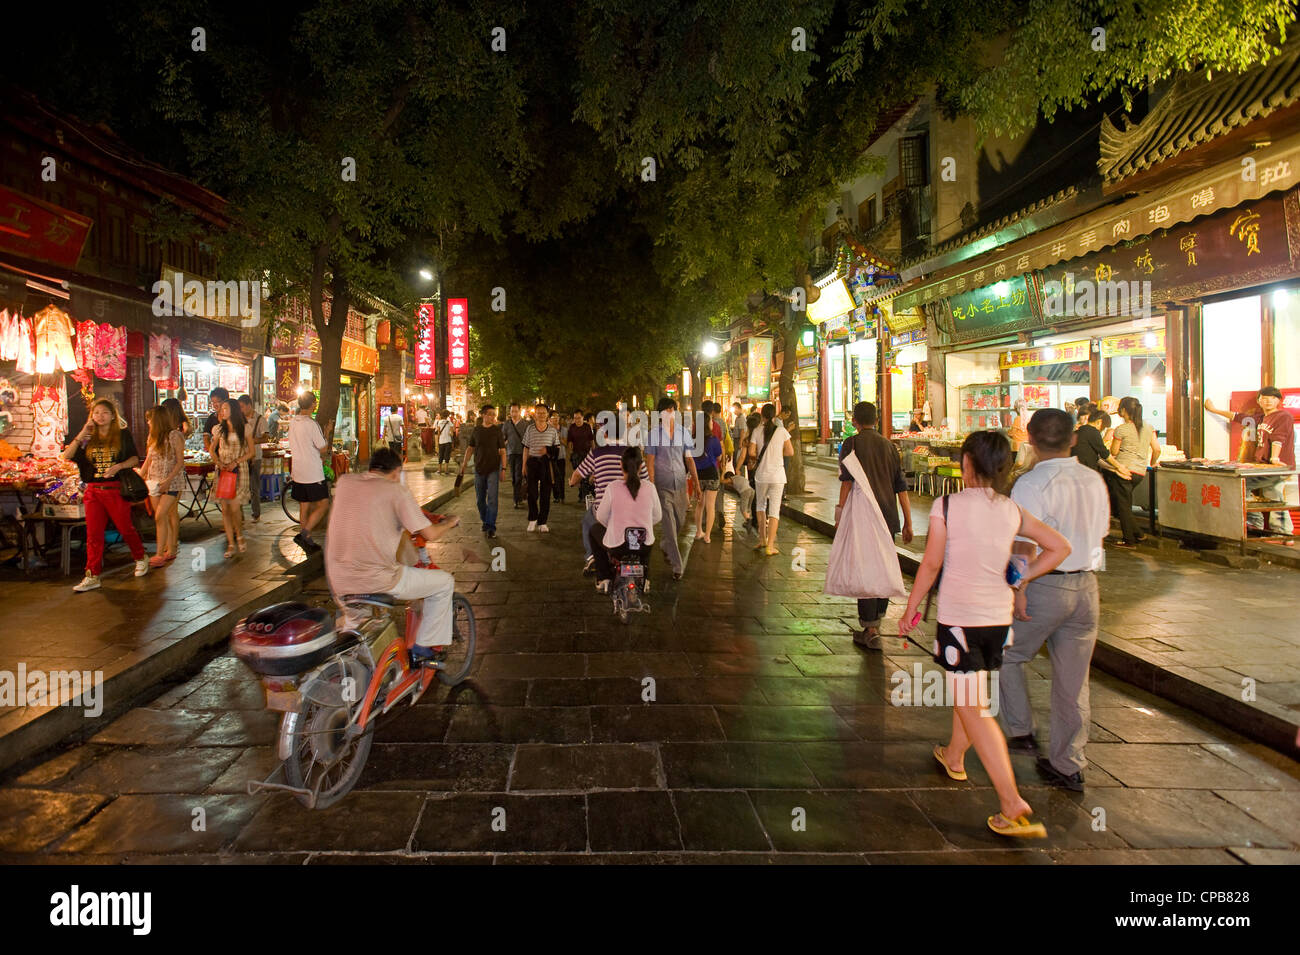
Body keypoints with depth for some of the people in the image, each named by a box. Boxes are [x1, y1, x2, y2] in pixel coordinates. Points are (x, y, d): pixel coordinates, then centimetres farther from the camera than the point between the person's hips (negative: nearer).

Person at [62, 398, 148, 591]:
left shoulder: (123, 435, 3)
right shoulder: (88, 438, 9)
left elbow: (135, 459, 3)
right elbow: (66, 456, -3)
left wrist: (119, 466, -16)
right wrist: (82, 434, -8)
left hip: (116, 490, -3)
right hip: (93, 490, 3)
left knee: (126, 528, 6)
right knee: (93, 534, 2)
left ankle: (140, 559, 30)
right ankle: (92, 576, 6)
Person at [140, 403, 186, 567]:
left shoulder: (174, 435, -8)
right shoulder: (153, 437, 14)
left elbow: (180, 462, -11)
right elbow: (148, 461, 20)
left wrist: (168, 480, -18)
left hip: (172, 483, -6)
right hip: (154, 482, 6)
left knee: (160, 517, -13)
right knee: (164, 518, 5)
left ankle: (160, 554, -12)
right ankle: (170, 551, 12)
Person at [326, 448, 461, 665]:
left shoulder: (344, 481, 8)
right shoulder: (396, 489, -8)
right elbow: (430, 534, -8)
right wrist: (449, 523, 12)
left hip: (338, 583, 7)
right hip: (376, 580, -7)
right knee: (444, 582, 11)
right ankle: (423, 649, 14)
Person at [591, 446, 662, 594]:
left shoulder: (613, 487, -13)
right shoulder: (649, 487, -7)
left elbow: (601, 517, -2)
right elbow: (657, 517, 5)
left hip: (617, 547, -2)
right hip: (644, 548, 3)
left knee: (594, 529, 29)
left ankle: (604, 579, 27)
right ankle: (644, 578, 38)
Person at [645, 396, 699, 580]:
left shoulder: (683, 432, 6)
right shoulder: (654, 433, -4)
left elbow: (689, 459, 10)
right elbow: (650, 461, -5)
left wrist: (697, 482, 6)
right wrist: (652, 486, -11)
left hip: (680, 484, 4)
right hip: (663, 485, -4)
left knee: (680, 522, 13)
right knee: (669, 524, -6)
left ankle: (666, 546, 44)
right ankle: (677, 566, 0)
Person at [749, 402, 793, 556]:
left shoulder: (757, 432, -4)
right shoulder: (782, 431, -4)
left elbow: (751, 451, -7)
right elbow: (790, 451, -2)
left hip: (761, 474, 1)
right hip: (777, 475, -1)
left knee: (760, 504, 22)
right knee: (774, 510, 2)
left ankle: (762, 539, 18)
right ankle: (770, 546, -2)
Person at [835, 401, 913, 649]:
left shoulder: (851, 444, -2)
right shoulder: (889, 445, 11)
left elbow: (847, 480, -12)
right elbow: (901, 486, 9)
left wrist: (840, 514, -8)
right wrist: (908, 521, 12)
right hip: (888, 517, 5)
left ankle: (870, 631, -1)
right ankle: (876, 623, 26)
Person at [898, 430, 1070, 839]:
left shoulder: (947, 506, -12)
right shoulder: (1012, 510, 2)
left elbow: (931, 564, -10)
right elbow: (1060, 548, 1)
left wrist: (910, 609, 1)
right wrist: (1021, 578, 9)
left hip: (959, 617, -6)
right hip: (999, 616, 6)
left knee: (972, 709, -1)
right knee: (969, 693, 26)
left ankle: (1012, 802, -8)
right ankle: (954, 756, 46)